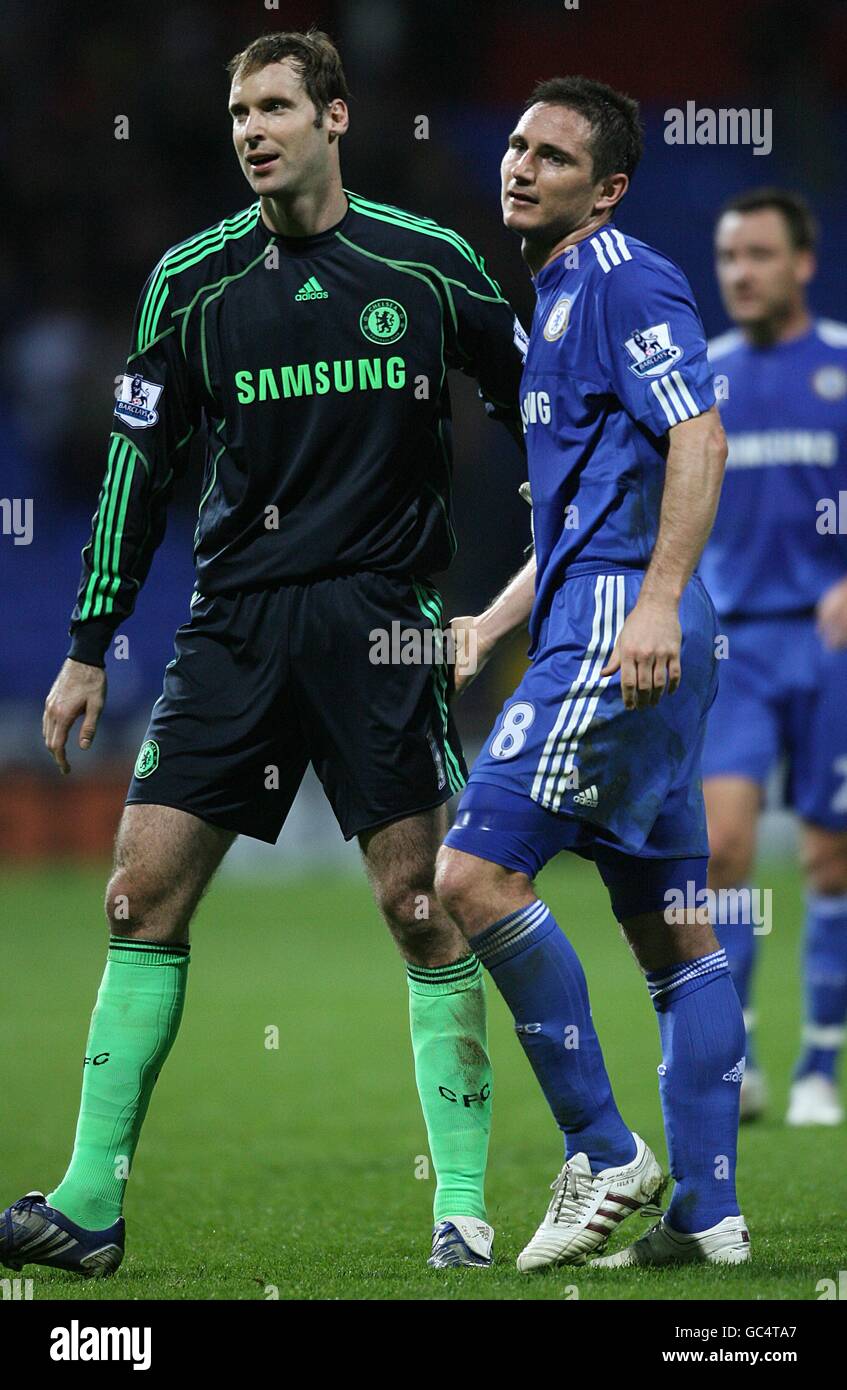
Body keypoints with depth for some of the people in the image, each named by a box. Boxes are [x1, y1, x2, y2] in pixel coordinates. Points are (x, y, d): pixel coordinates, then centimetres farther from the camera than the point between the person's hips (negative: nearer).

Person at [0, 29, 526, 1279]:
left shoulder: (429, 265, 0)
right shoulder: (192, 282, 5)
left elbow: (538, 412, 9)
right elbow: (140, 463, 10)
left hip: (383, 619, -2)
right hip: (235, 619, 3)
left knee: (424, 903, -7)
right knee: (145, 886, -3)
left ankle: (462, 1210, -1)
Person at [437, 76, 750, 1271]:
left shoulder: (626, 281, -6)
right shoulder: (555, 299, 23)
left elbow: (699, 436, -18)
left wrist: (659, 602, -26)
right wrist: (494, 625, 26)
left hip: (624, 634, -10)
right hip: (595, 634, 10)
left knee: (476, 873, -14)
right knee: (671, 934, 7)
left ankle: (605, 1156, -10)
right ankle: (706, 1212, 7)